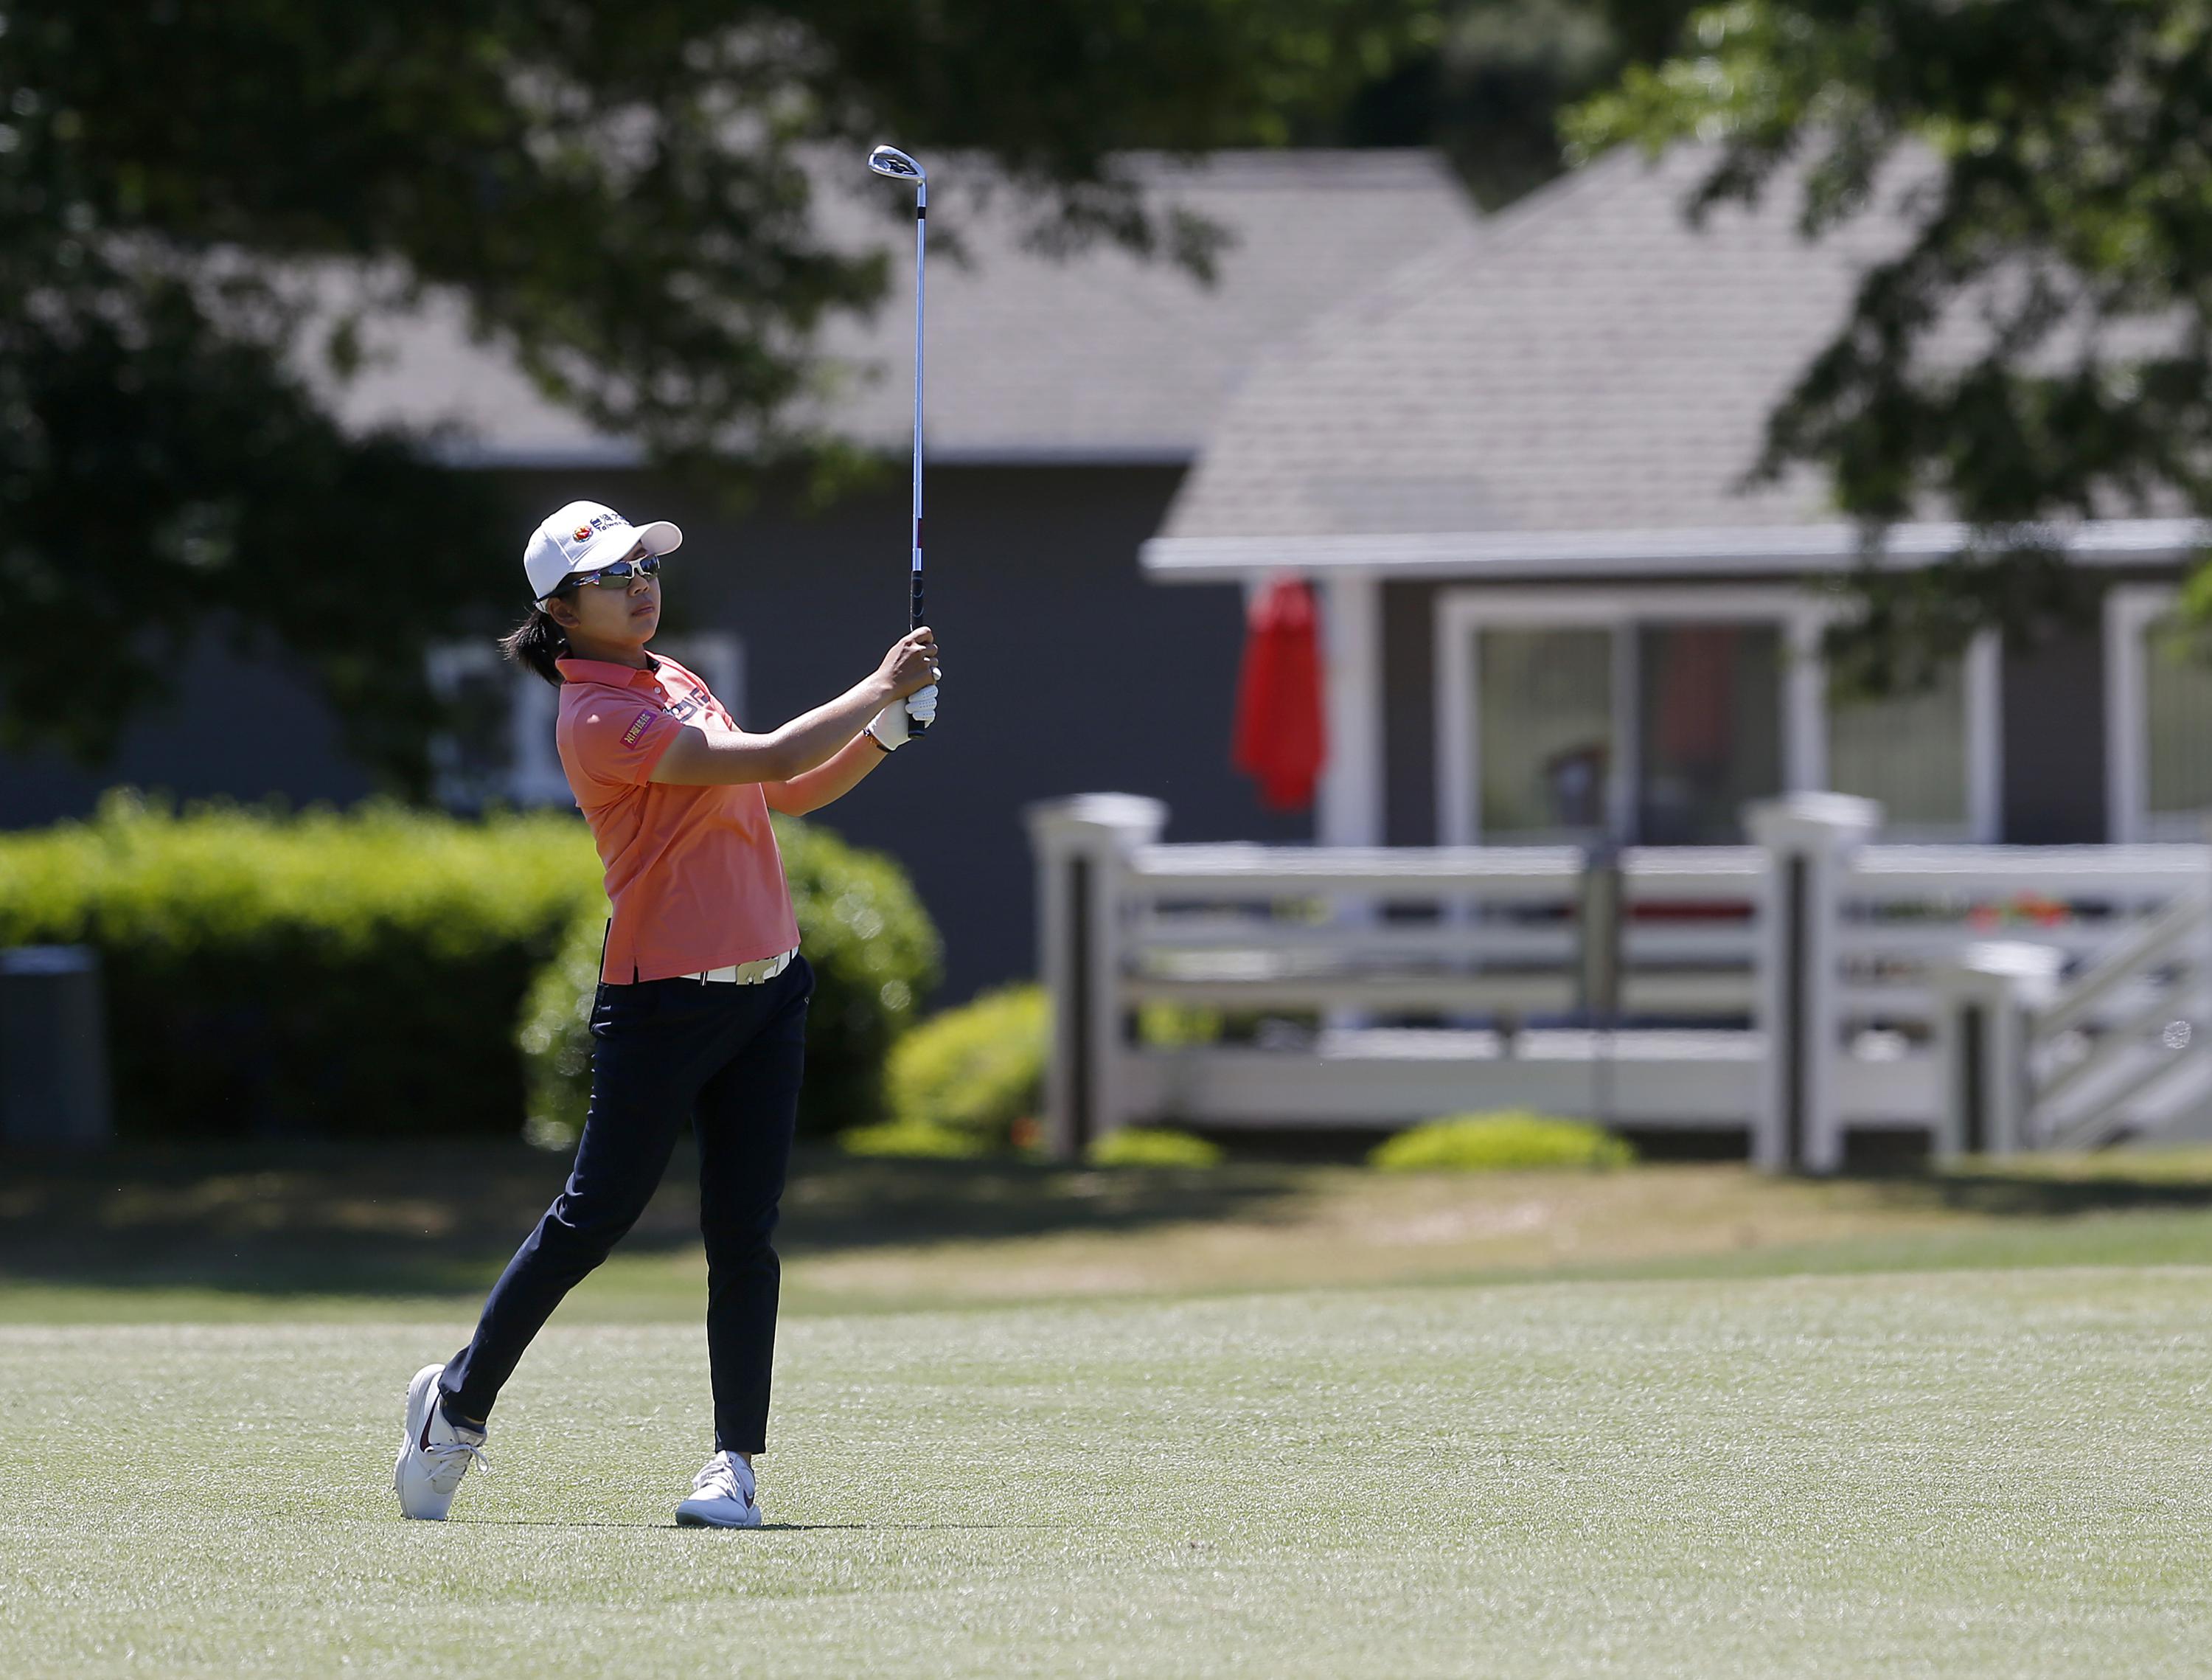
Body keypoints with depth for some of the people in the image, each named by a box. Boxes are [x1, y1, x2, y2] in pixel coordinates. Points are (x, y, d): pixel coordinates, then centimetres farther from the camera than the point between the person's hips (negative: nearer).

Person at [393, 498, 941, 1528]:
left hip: (766, 989, 8)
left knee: (745, 1233, 1)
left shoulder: (672, 681, 14)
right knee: (592, 1221, -1)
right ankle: (460, 1400, 17)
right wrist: (878, 690, -13)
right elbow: (770, 763, -22)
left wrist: (885, 731, 7)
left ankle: (736, 1464, 2)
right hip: (663, 1005, -7)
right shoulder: (599, 718, -16)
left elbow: (782, 798, 21)